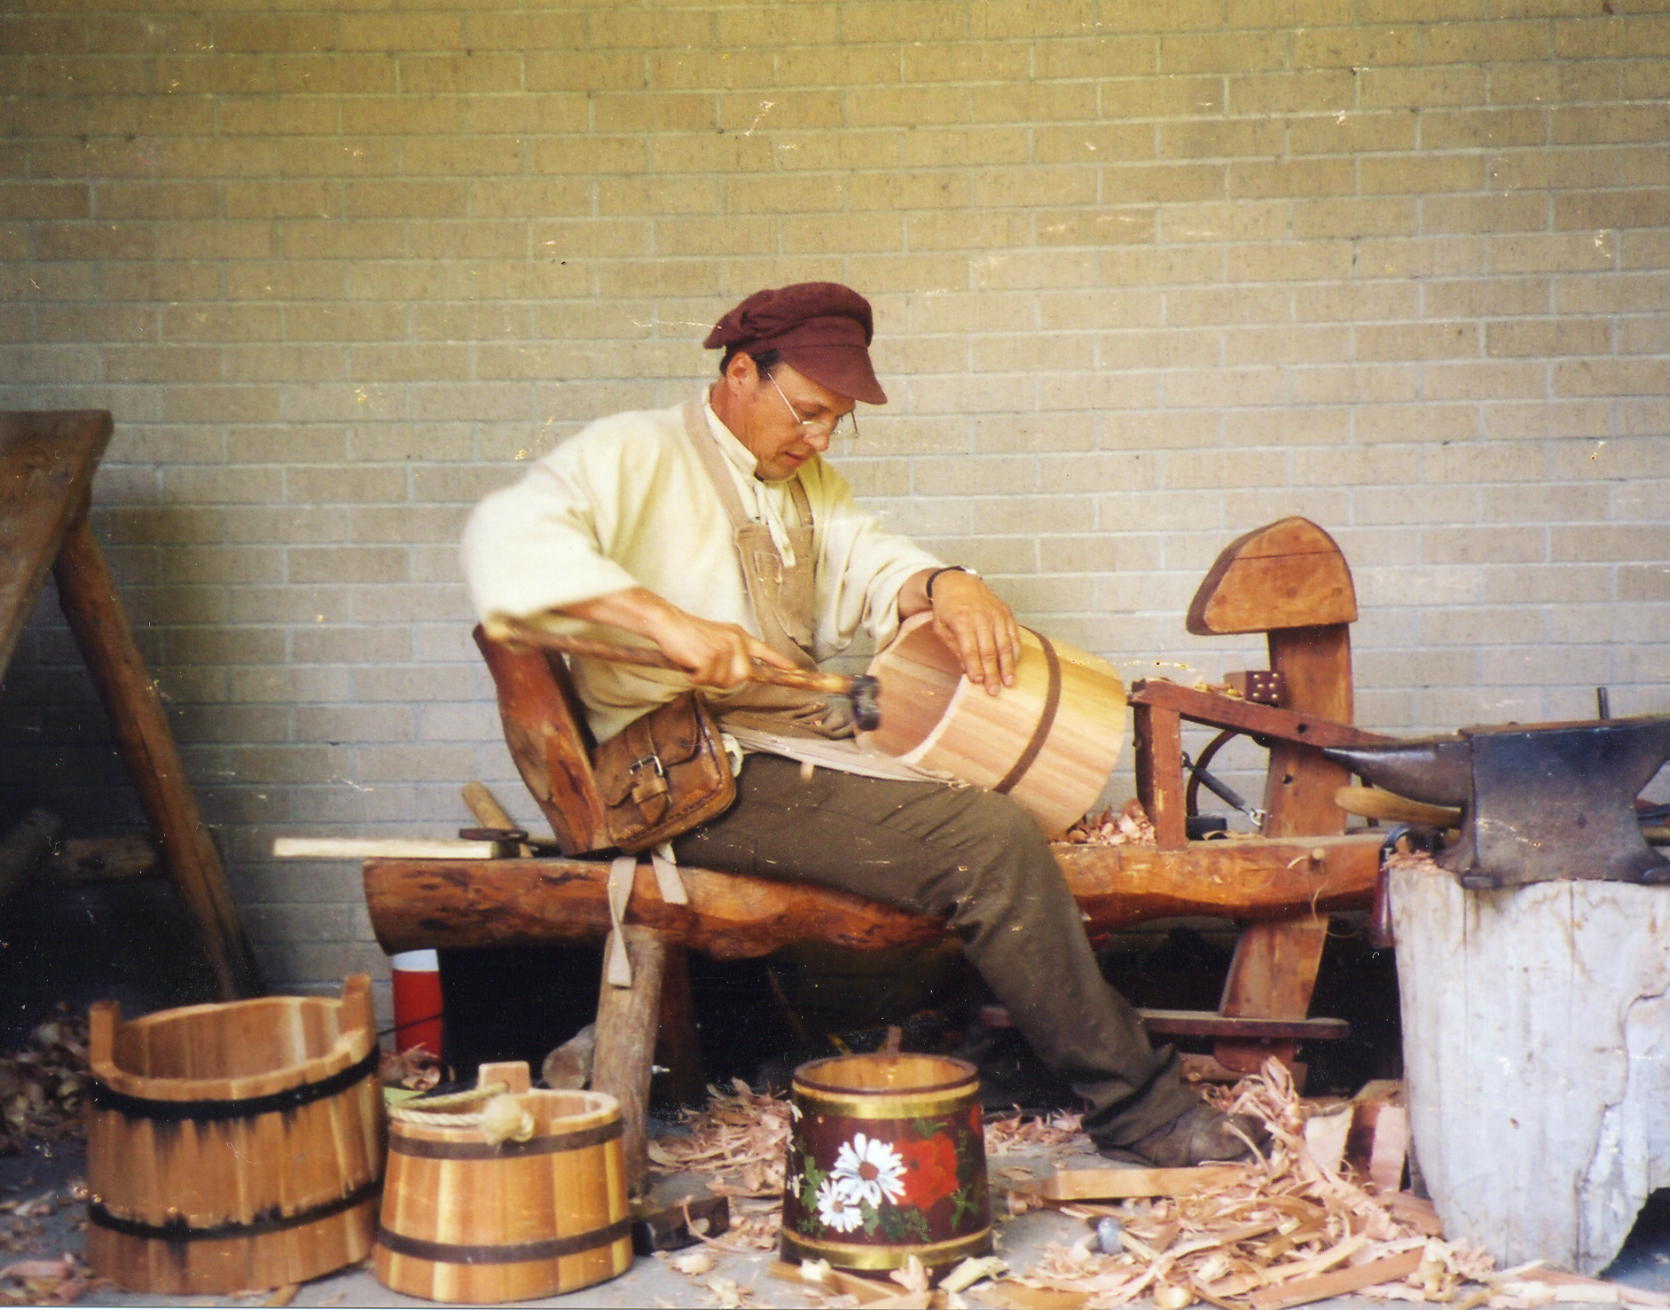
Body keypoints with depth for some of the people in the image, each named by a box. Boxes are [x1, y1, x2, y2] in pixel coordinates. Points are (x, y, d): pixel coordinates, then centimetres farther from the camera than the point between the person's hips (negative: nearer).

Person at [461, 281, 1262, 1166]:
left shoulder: (804, 479, 23)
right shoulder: (634, 455, -5)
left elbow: (868, 561, 13)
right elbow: (506, 537, -21)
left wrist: (942, 586, -12)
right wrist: (668, 622, -33)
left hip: (809, 747, 10)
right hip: (699, 770, -9)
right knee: (990, 841, -23)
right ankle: (1137, 1110, -11)